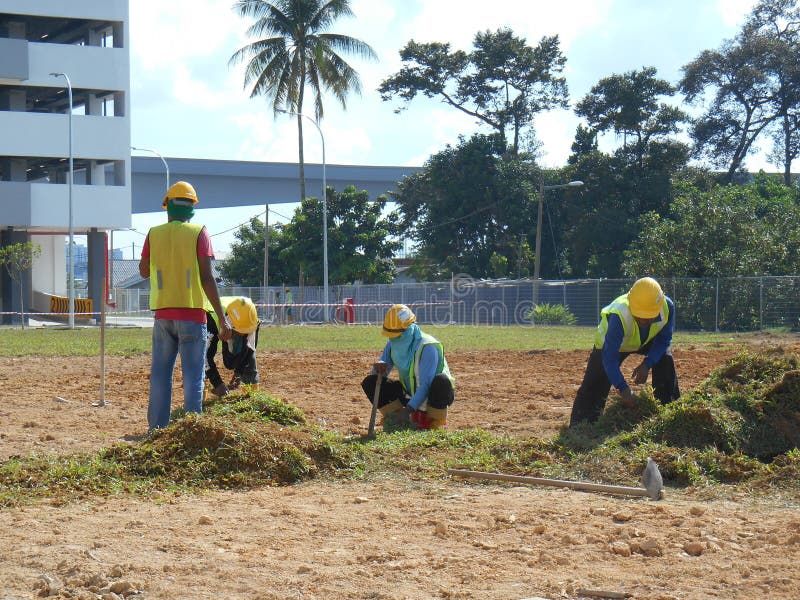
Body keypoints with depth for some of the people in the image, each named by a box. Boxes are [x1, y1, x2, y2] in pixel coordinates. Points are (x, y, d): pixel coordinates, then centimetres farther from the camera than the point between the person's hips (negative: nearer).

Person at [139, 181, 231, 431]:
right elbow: (207, 278, -10)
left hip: (163, 314, 3)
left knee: (160, 373, 11)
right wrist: (222, 318, -10)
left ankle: (157, 429, 11)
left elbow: (144, 271, 17)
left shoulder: (154, 234, 5)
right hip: (192, 314, -3)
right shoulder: (198, 233, -4)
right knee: (193, 375, -1)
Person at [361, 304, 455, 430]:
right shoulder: (392, 344, -5)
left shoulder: (427, 346, -27)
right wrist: (379, 368, -24)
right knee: (370, 382, -9)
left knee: (441, 381, -41)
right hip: (410, 393, 6)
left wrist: (409, 409, -40)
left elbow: (426, 384, -32)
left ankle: (436, 421, -15)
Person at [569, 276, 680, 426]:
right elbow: (609, 357, -38)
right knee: (594, 386, -11)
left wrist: (647, 364, -27)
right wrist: (623, 388, -39)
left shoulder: (667, 307, -34)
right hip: (610, 343, -4)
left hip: (646, 341, 4)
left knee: (665, 361, -17)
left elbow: (664, 339, -15)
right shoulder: (619, 316, -45)